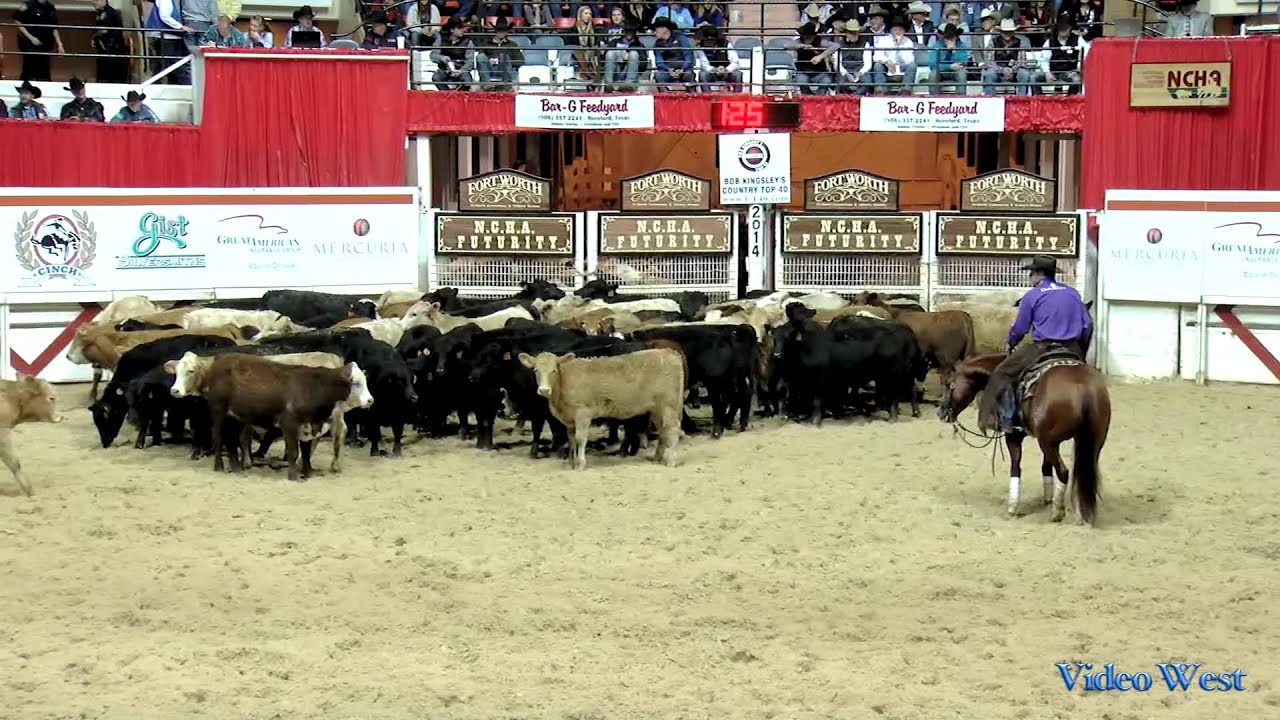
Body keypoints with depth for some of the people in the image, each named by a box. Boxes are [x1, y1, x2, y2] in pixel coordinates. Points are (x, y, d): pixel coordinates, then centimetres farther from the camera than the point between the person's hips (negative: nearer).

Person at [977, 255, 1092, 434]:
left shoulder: (1032, 296, -3)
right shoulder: (1073, 293, 10)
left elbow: (1019, 327, 2)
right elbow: (1087, 325, 10)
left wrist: (1011, 343, 23)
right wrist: (1081, 349, 24)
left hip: (1042, 347, -5)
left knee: (1002, 374, 4)